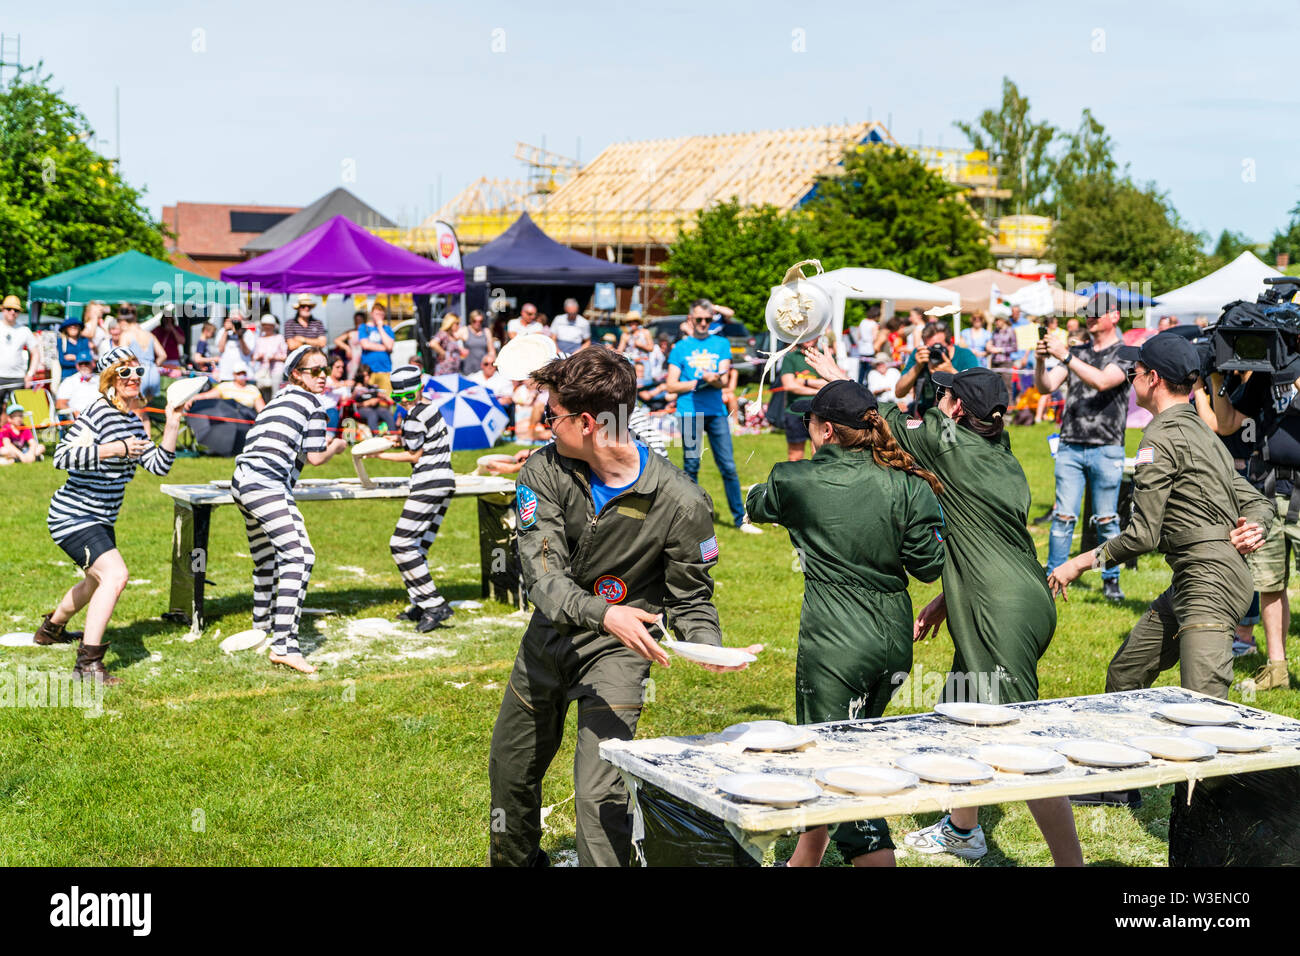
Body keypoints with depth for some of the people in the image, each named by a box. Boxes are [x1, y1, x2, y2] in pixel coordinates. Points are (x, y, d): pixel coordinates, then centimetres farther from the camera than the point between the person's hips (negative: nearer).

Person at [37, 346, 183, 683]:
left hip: (101, 519, 10)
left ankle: (52, 628, 55)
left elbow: (158, 465, 7)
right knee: (114, 574, -28)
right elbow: (62, 456, -28)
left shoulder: (133, 421, 8)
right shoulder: (98, 413, -19)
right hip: (73, 515, -10)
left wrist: (171, 427, -4)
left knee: (98, 582, 29)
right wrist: (114, 449, -34)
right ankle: (88, 663, -27)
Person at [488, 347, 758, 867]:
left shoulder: (682, 503, -22)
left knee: (600, 794, -17)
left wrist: (710, 647, -31)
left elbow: (690, 597, -9)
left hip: (616, 654, -4)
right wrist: (602, 613, -42)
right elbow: (541, 575, -23)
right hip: (547, 638, 4)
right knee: (510, 768, 21)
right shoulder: (545, 471, -15)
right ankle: (514, 859, 49)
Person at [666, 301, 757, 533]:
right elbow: (672, 385, 3)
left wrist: (713, 379, -20)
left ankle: (741, 518, 3)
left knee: (728, 466, -2)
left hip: (716, 412, 1)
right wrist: (700, 382, -6)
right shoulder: (681, 348, 8)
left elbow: (722, 381, 2)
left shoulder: (721, 344, 13)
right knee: (691, 466, 1)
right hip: (689, 413, -1)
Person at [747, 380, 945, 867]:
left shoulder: (796, 481, -6)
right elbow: (929, 565, -1)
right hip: (893, 639, 6)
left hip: (834, 644, -5)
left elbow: (756, 505, 16)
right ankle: (805, 858, 38)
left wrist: (758, 491, 39)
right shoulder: (905, 484, -3)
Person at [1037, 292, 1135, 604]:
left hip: (1106, 448, -3)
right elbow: (1046, 386, 6)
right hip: (1070, 446, 3)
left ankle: (1111, 580, 14)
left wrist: (1064, 355, -23)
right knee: (1064, 516, 0)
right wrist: (1041, 361, -14)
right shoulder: (1077, 352, 15)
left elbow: (1101, 381, -18)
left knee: (1106, 520, 3)